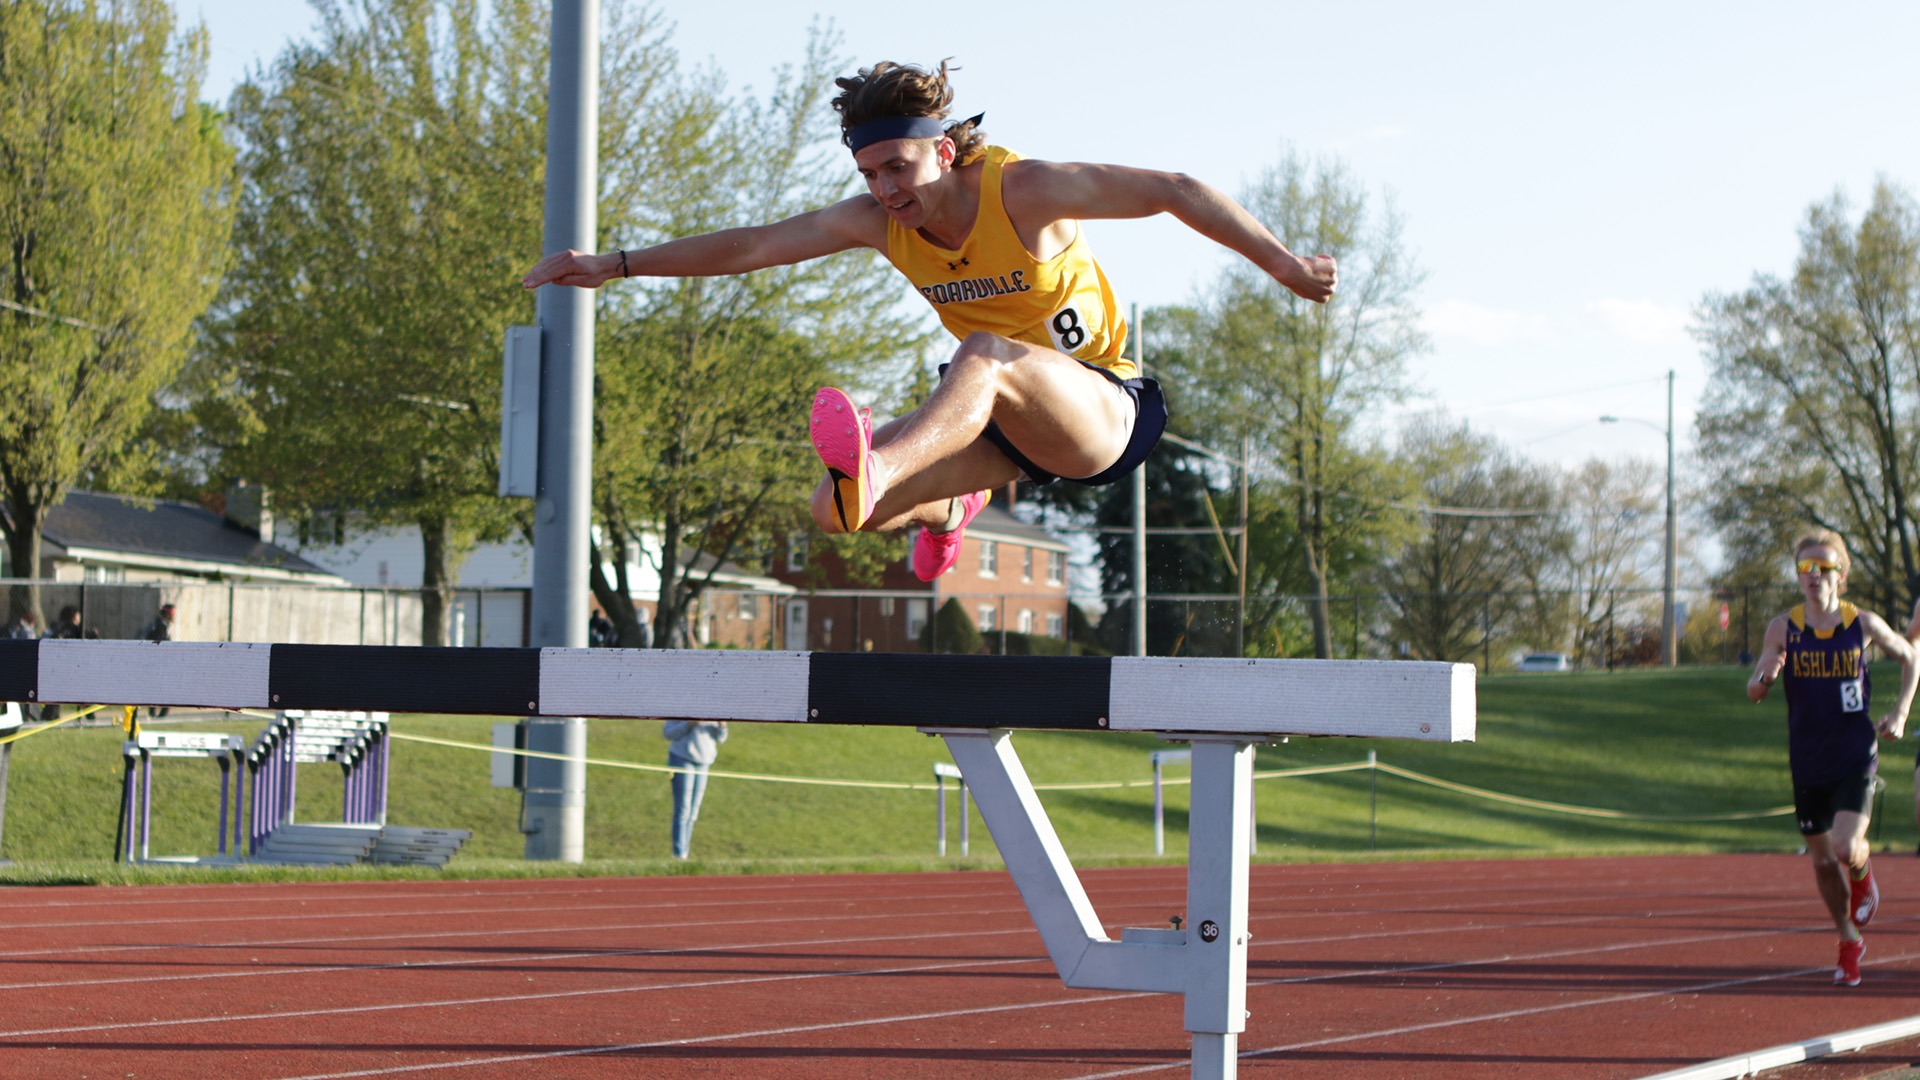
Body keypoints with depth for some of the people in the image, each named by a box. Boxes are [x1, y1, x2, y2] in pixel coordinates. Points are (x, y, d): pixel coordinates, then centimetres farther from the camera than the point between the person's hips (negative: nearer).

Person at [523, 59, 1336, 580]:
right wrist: (614, 265, -5)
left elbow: (1176, 191, -17)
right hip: (1005, 418, 6)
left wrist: (1285, 267, -19)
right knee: (834, 512, -8)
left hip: (1103, 410, -6)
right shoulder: (879, 222, -5)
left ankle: (874, 472, -68)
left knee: (986, 354, -38)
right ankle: (943, 508, 28)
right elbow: (748, 247, -2)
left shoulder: (1025, 191, -19)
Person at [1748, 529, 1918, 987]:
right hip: (1808, 763, 2)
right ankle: (1850, 944, 30)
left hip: (1855, 759, -2)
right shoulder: (1783, 628, -5)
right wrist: (1764, 677, -23)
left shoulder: (1863, 624, -7)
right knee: (1823, 860, 10)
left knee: (1847, 848, -19)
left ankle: (1863, 876, 18)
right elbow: (1754, 692, 0)